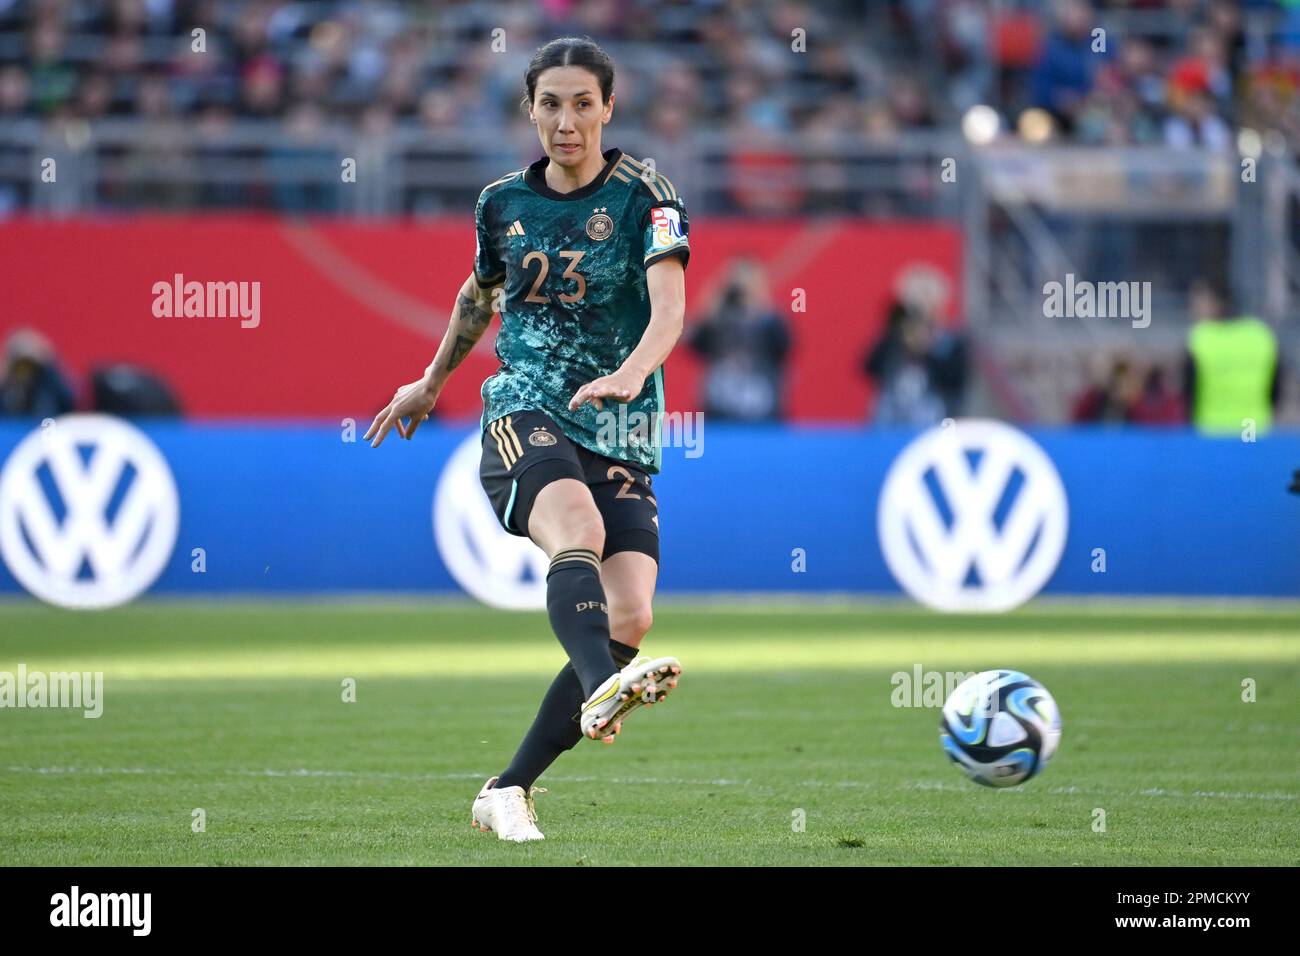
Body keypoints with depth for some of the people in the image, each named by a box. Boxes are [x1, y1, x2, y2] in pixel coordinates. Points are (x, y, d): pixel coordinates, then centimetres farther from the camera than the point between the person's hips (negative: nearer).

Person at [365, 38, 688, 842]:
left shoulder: (645, 197, -3)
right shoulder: (503, 201, 8)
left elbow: (669, 304, -19)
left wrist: (630, 373, -39)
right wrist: (433, 382, 40)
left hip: (622, 437, 0)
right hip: (524, 415, 0)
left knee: (629, 617, -14)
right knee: (580, 528, -33)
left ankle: (510, 791, -1)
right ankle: (602, 687, -62)